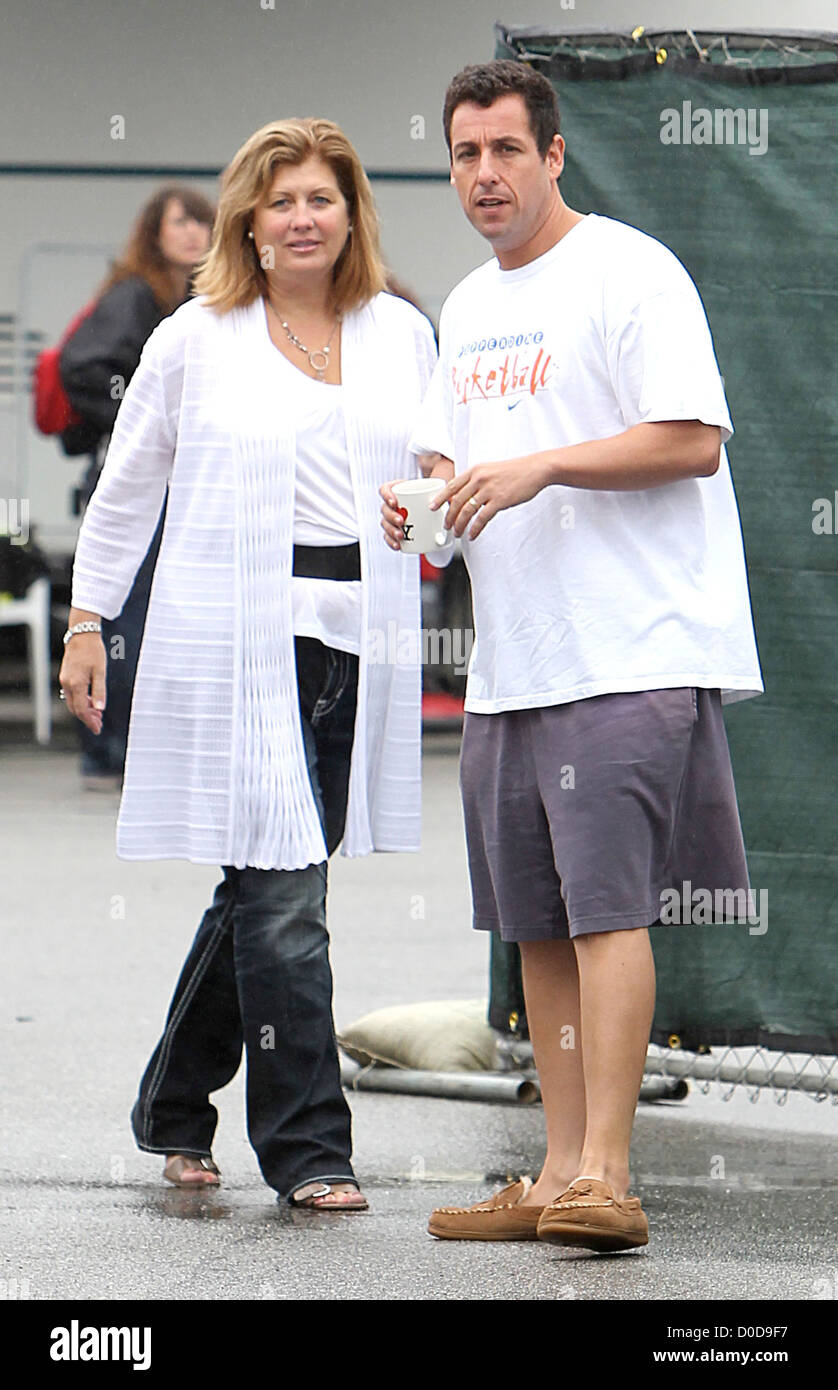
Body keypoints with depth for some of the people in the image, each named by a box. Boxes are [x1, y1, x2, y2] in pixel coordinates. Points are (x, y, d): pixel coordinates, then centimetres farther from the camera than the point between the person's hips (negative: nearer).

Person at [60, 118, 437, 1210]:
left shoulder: (403, 334, 12)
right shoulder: (198, 338, 5)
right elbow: (127, 487, 12)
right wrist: (87, 620, 11)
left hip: (358, 640, 4)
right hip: (235, 642, -3)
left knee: (263, 883, 10)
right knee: (282, 893, -9)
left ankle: (174, 1110, 26)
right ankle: (307, 1146, -4)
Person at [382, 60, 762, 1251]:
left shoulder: (629, 273, -6)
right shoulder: (469, 306, 20)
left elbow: (693, 438, -14)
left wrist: (538, 468, -20)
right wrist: (421, 496, 4)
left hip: (627, 654, -9)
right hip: (506, 663, 9)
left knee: (606, 905, -14)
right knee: (536, 925, 8)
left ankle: (605, 1176, -16)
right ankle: (560, 1175, 13)